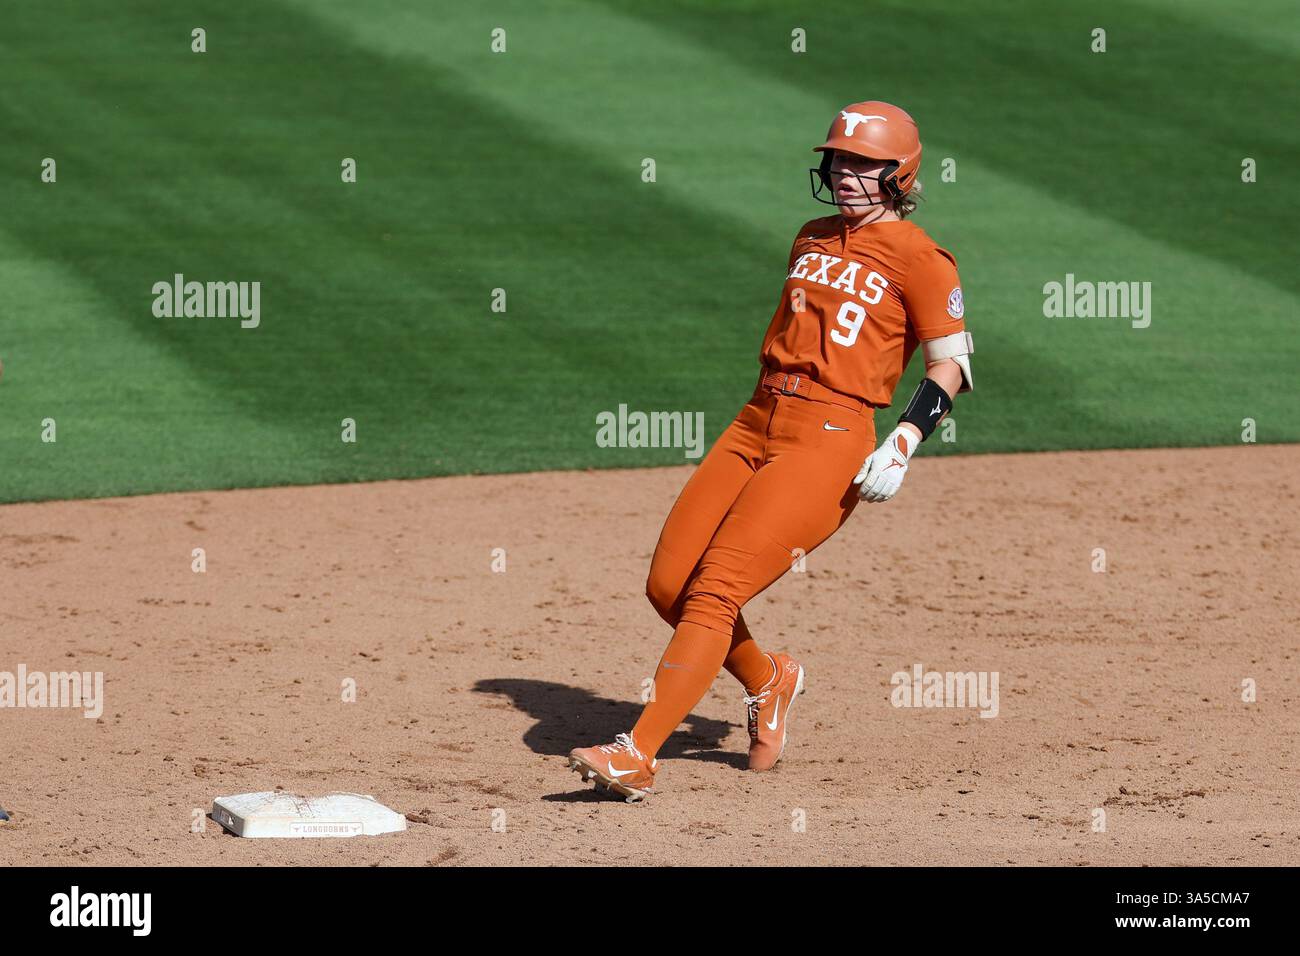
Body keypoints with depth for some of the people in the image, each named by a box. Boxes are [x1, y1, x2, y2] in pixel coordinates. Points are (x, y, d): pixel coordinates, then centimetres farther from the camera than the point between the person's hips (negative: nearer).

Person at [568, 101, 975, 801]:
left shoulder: (917, 258, -4)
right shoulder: (813, 240, 18)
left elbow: (951, 364, -5)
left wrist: (903, 444, -16)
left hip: (831, 441, -7)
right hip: (755, 426, 8)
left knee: (713, 591, -18)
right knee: (667, 586, 1)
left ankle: (638, 756, -21)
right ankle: (768, 684, 27)